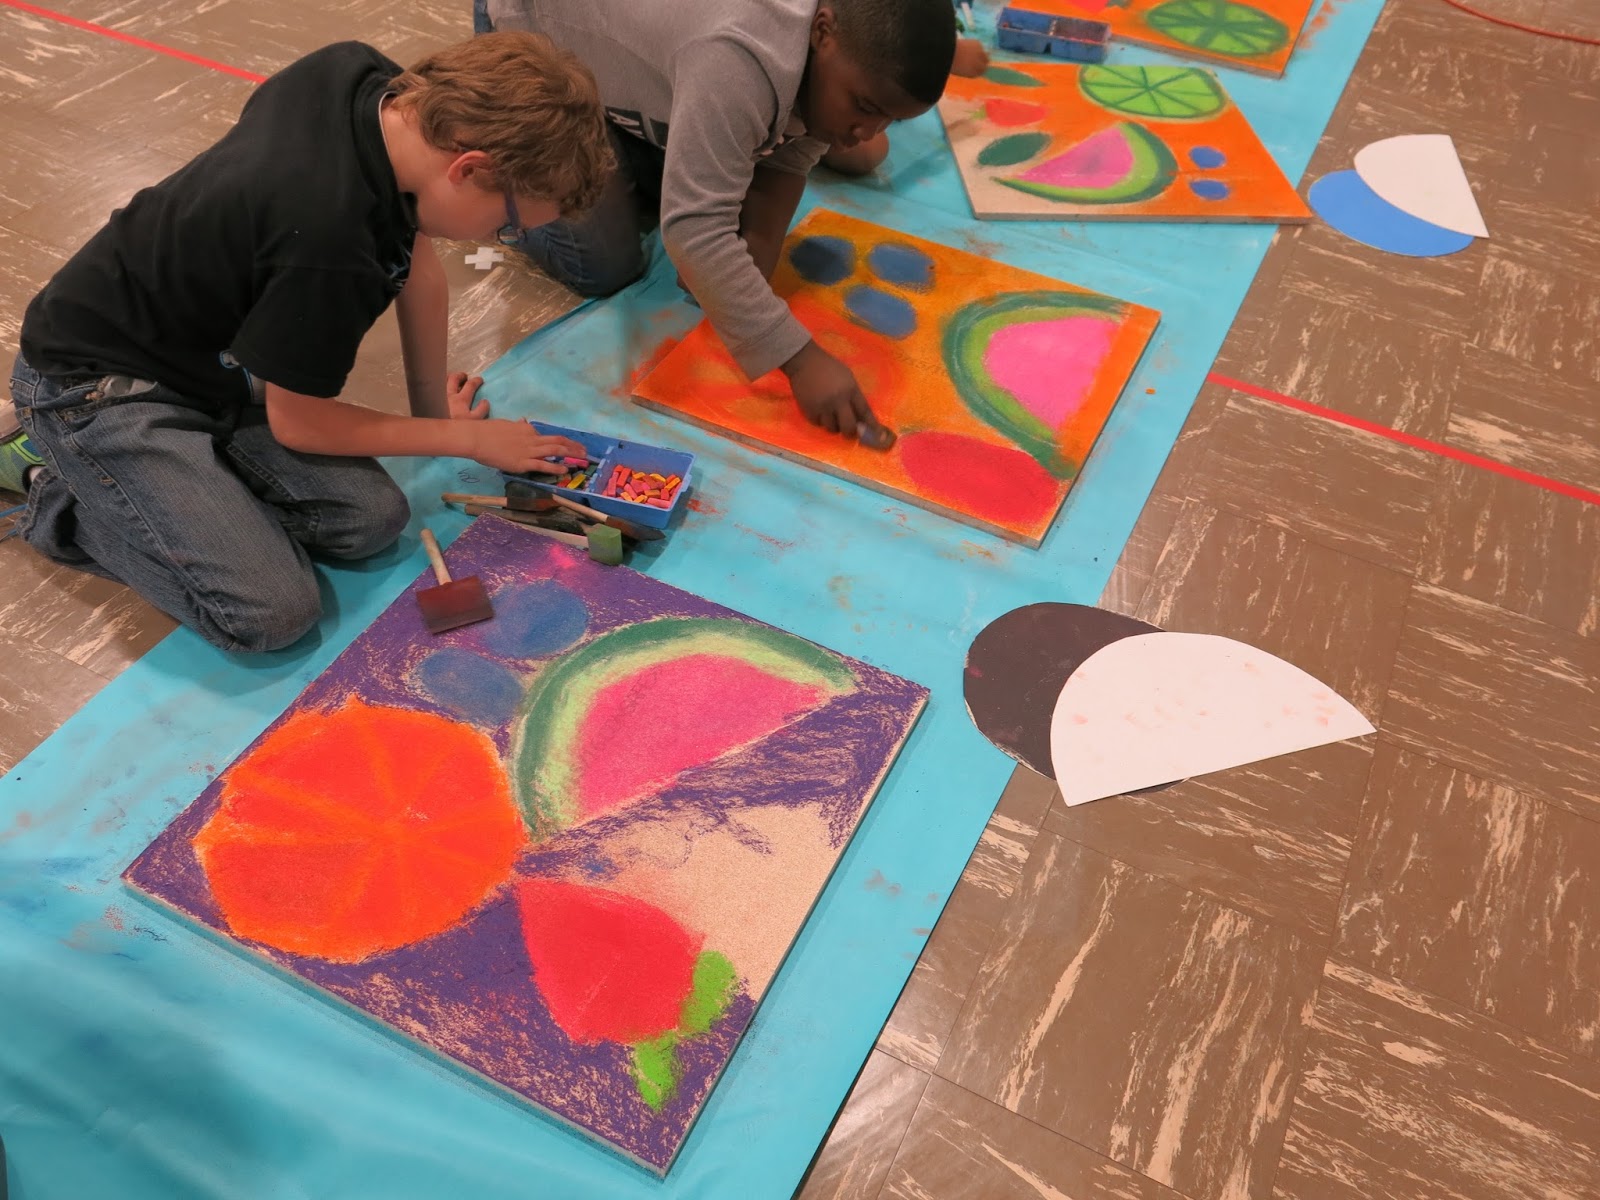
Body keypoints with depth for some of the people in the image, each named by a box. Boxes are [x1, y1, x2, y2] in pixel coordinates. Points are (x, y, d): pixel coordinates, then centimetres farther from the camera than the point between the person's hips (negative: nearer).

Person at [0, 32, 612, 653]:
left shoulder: (369, 79, -13)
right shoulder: (329, 242, -36)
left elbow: (419, 266, 3)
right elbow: (298, 423, -18)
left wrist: (434, 405, 9)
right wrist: (467, 438, -8)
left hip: (209, 359, 8)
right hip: (97, 384, -8)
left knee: (371, 517, -7)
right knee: (270, 613, -19)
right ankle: (62, 496, 3)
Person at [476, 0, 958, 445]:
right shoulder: (741, 61, -42)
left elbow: (785, 161, -6)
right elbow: (696, 229, -46)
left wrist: (750, 276, -18)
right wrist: (800, 359, -46)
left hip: (624, 42, 7)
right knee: (603, 267, -9)